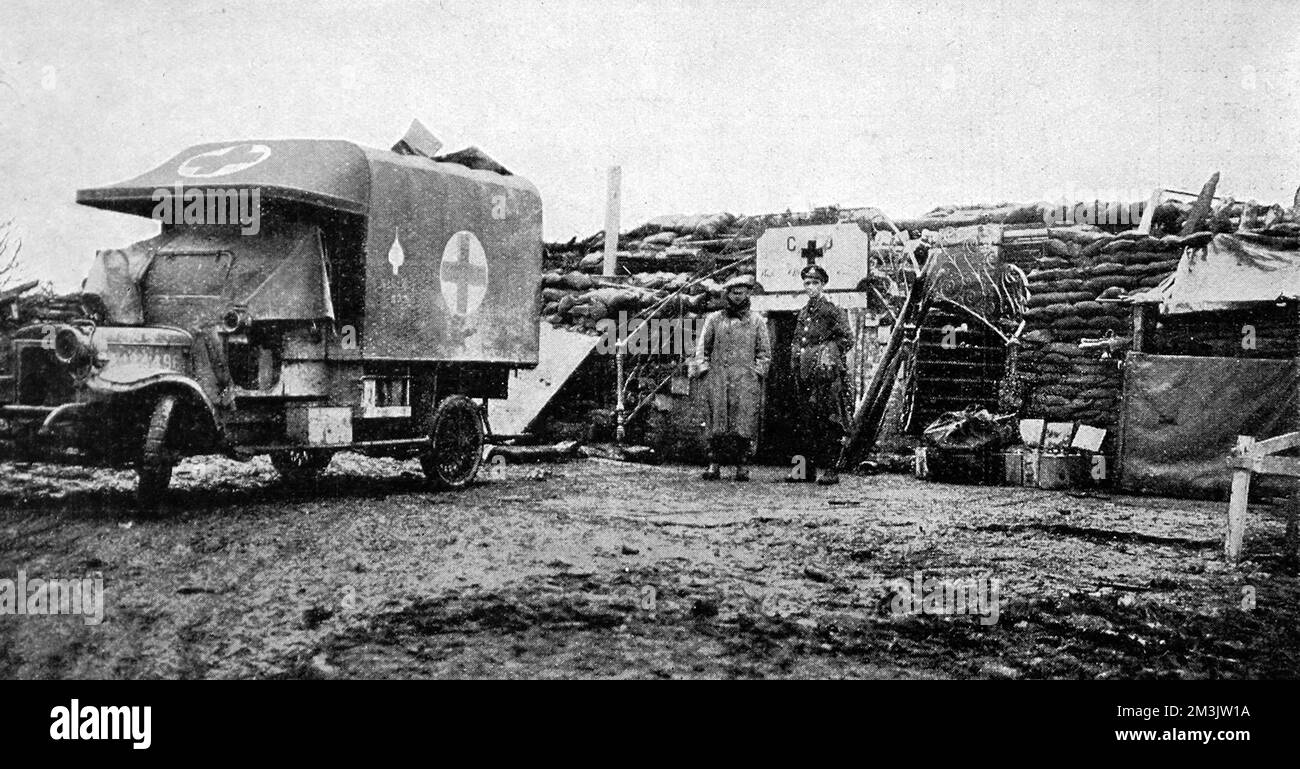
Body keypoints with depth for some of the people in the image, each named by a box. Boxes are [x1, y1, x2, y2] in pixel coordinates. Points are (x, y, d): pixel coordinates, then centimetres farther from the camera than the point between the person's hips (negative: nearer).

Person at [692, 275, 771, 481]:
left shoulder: (756, 321, 12)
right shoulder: (713, 319, 14)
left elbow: (765, 352, 11)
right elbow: (702, 347, 13)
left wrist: (757, 372, -2)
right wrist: (703, 370, 1)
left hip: (746, 379, -1)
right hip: (717, 379, 1)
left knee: (745, 423, -7)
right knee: (717, 423, -4)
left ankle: (742, 466, -3)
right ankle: (714, 465, -1)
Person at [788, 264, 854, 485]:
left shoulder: (833, 311, -2)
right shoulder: (803, 313, 18)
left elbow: (847, 340, -4)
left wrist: (828, 352, -11)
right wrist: (796, 357, 11)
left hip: (826, 375, -7)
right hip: (804, 375, 7)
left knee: (828, 422, -7)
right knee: (804, 422, 5)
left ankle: (831, 470, -5)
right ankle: (806, 469, 10)